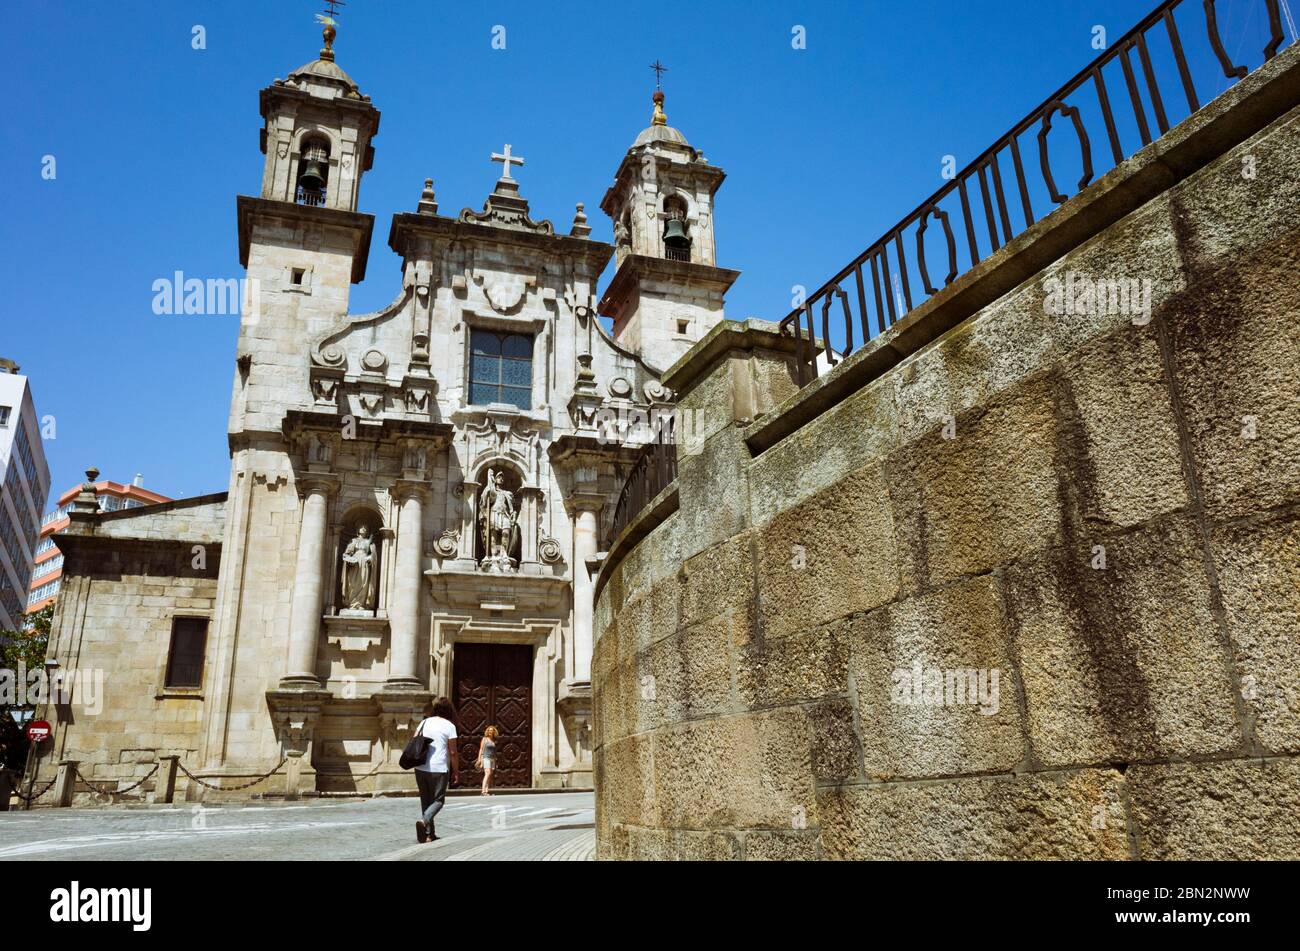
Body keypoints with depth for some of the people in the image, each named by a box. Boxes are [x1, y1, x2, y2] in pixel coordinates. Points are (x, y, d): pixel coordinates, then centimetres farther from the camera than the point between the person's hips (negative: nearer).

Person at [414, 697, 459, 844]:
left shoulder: (424, 722, 9)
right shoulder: (449, 726, -5)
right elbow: (452, 752, -6)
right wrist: (456, 771, 2)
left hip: (420, 768, 5)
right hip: (438, 769, -5)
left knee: (425, 800, 15)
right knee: (438, 800, 7)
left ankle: (429, 834, 14)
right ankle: (424, 820, -19)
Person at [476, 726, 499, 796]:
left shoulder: (494, 741, 13)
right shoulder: (484, 739, 0)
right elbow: (481, 749, -3)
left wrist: (495, 761, 16)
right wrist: (480, 759, -10)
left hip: (492, 759, 6)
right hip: (486, 758, -6)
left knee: (490, 776, 2)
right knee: (488, 773, -20)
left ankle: (486, 791, 3)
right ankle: (483, 791, -25)